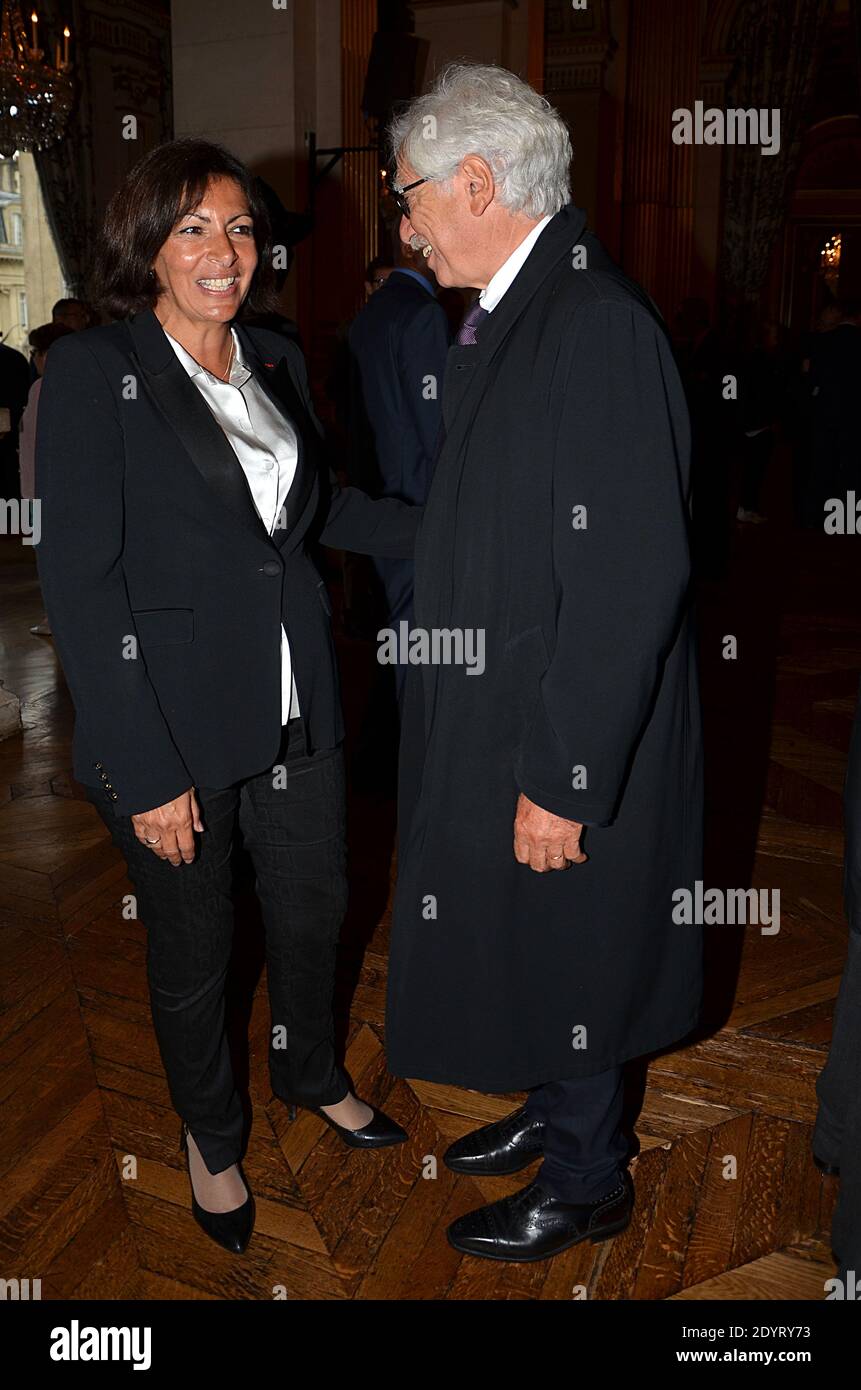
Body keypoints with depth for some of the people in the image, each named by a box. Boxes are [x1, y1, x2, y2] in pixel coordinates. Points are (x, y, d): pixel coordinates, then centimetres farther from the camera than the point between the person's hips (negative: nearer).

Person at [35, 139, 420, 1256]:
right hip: (175, 728, -5)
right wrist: (148, 770, -19)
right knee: (192, 958, 15)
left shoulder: (276, 361, 6)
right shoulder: (94, 372, -12)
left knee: (314, 911, 21)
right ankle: (211, 1135, 44)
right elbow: (79, 583, -16)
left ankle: (312, 1075, 51)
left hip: (297, 705, 6)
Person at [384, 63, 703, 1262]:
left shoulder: (598, 325, -22)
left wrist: (562, 779, -23)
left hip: (569, 741, -8)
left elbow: (631, 579, -26)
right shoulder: (506, 312, 7)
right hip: (495, 714, 8)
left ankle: (586, 1183, 38)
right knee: (525, 945, 24)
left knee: (563, 953, 12)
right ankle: (559, 1113, 50)